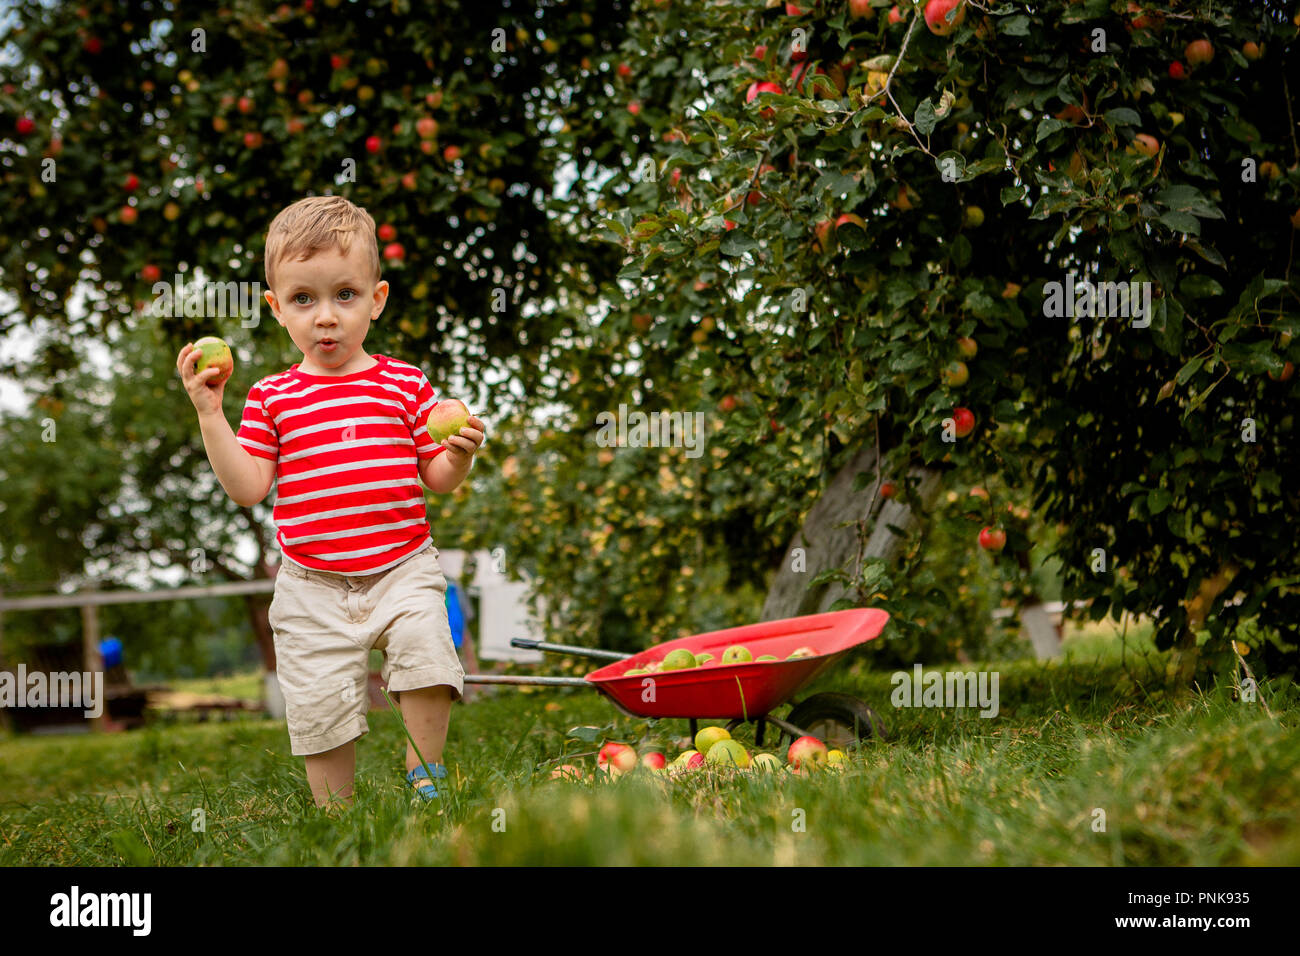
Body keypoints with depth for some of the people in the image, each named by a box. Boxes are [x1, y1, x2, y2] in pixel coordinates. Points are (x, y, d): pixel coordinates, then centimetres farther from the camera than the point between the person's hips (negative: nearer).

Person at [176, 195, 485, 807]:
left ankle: (424, 779, -2)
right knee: (319, 703, 1)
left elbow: (438, 479, 6)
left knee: (426, 648, -24)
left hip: (402, 568, 0)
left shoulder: (404, 384, 3)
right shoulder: (272, 398, 2)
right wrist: (209, 413, -9)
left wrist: (460, 454, -15)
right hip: (313, 585, 1)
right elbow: (248, 488, -4)